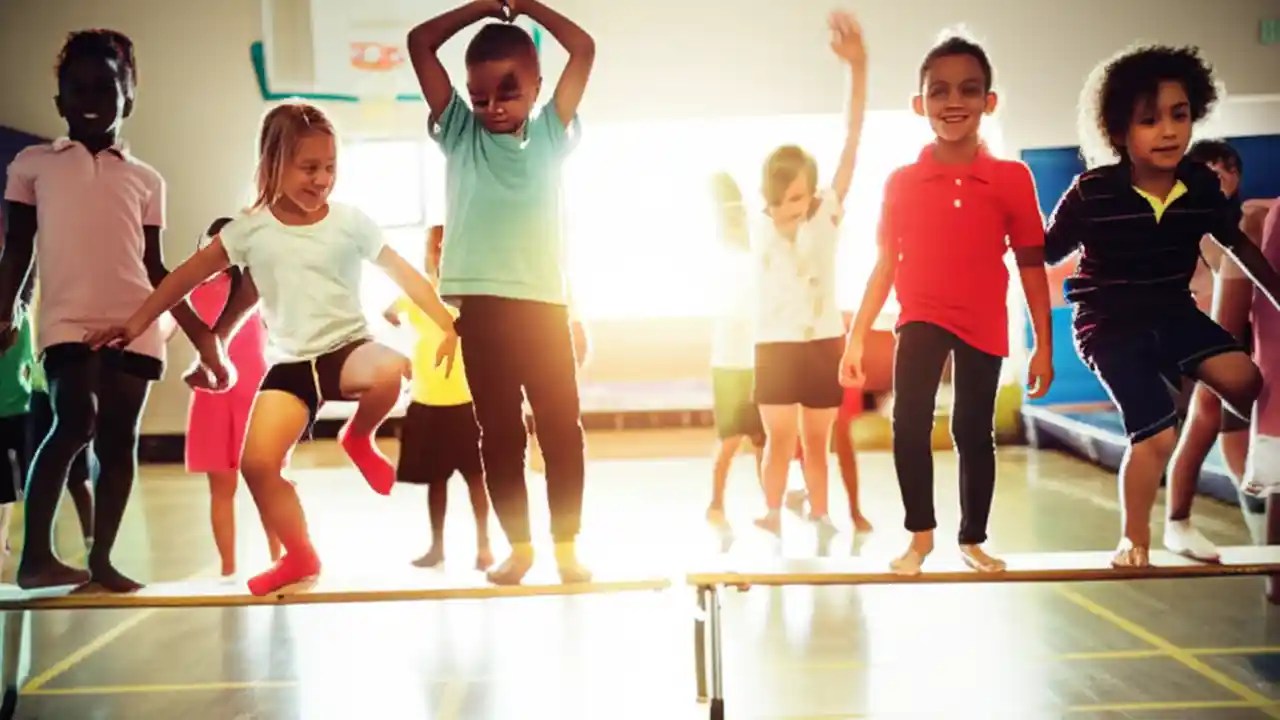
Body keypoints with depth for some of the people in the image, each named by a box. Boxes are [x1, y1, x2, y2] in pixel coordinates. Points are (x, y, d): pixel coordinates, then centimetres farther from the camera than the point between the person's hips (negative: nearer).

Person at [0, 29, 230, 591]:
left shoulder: (146, 179, 15)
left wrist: (199, 331, 8)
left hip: (135, 325, 2)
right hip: (68, 319, -2)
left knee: (119, 438, 2)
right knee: (75, 422, -20)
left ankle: (101, 559, 12)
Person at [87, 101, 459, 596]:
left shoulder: (350, 222, -3)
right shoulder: (251, 229, 0)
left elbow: (403, 274, -3)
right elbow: (189, 275, 4)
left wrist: (445, 323, -13)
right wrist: (135, 324, 2)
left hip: (348, 347, -2)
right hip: (292, 363, 2)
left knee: (390, 370, -37)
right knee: (257, 463, -12)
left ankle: (359, 439, -3)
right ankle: (300, 556, 10)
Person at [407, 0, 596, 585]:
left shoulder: (550, 134, 8)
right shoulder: (459, 132, 9)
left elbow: (583, 48, 5)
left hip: (543, 304, 0)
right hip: (480, 307, 1)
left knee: (562, 429, 2)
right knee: (498, 434, 7)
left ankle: (566, 545, 13)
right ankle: (518, 545, 18)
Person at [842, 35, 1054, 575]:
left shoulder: (1012, 178, -6)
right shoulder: (901, 182, -4)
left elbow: (1031, 265, -1)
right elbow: (886, 265, 3)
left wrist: (1043, 345, -2)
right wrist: (856, 337, 2)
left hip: (984, 325, 0)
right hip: (921, 317, 0)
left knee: (974, 432, 11)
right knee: (908, 422, -15)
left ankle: (972, 539, 29)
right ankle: (920, 534, 4)